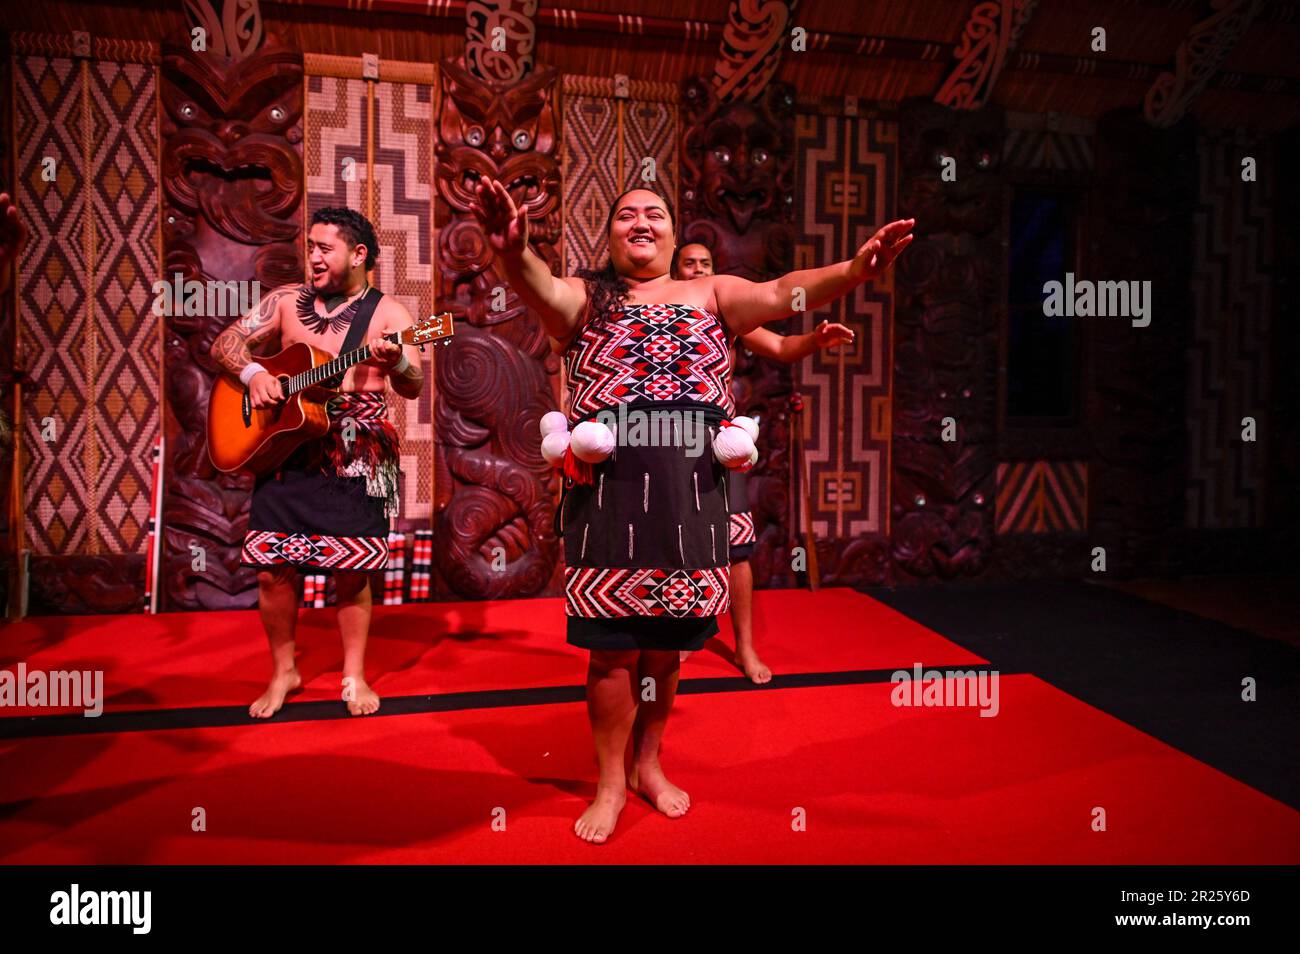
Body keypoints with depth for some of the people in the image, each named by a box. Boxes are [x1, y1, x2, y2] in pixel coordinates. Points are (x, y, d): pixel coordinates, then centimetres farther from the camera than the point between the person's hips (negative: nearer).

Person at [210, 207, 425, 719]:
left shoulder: (388, 313, 1)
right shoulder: (287, 300, 11)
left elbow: (413, 386, -12)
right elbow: (224, 343, 12)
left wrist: (396, 362, -34)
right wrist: (252, 372, -9)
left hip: (355, 459, -3)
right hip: (283, 450, 3)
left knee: (351, 572, -1)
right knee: (273, 569, 3)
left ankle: (354, 676, 19)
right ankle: (283, 671, 24)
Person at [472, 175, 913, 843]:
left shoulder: (712, 293, 12)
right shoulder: (585, 297, 7)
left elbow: (779, 294, -4)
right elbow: (543, 289, -15)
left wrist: (852, 271, -23)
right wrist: (514, 255, -38)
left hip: (691, 490, 2)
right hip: (610, 488, -2)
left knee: (666, 642, 13)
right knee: (613, 646, 4)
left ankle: (647, 763, 36)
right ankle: (611, 783, 26)